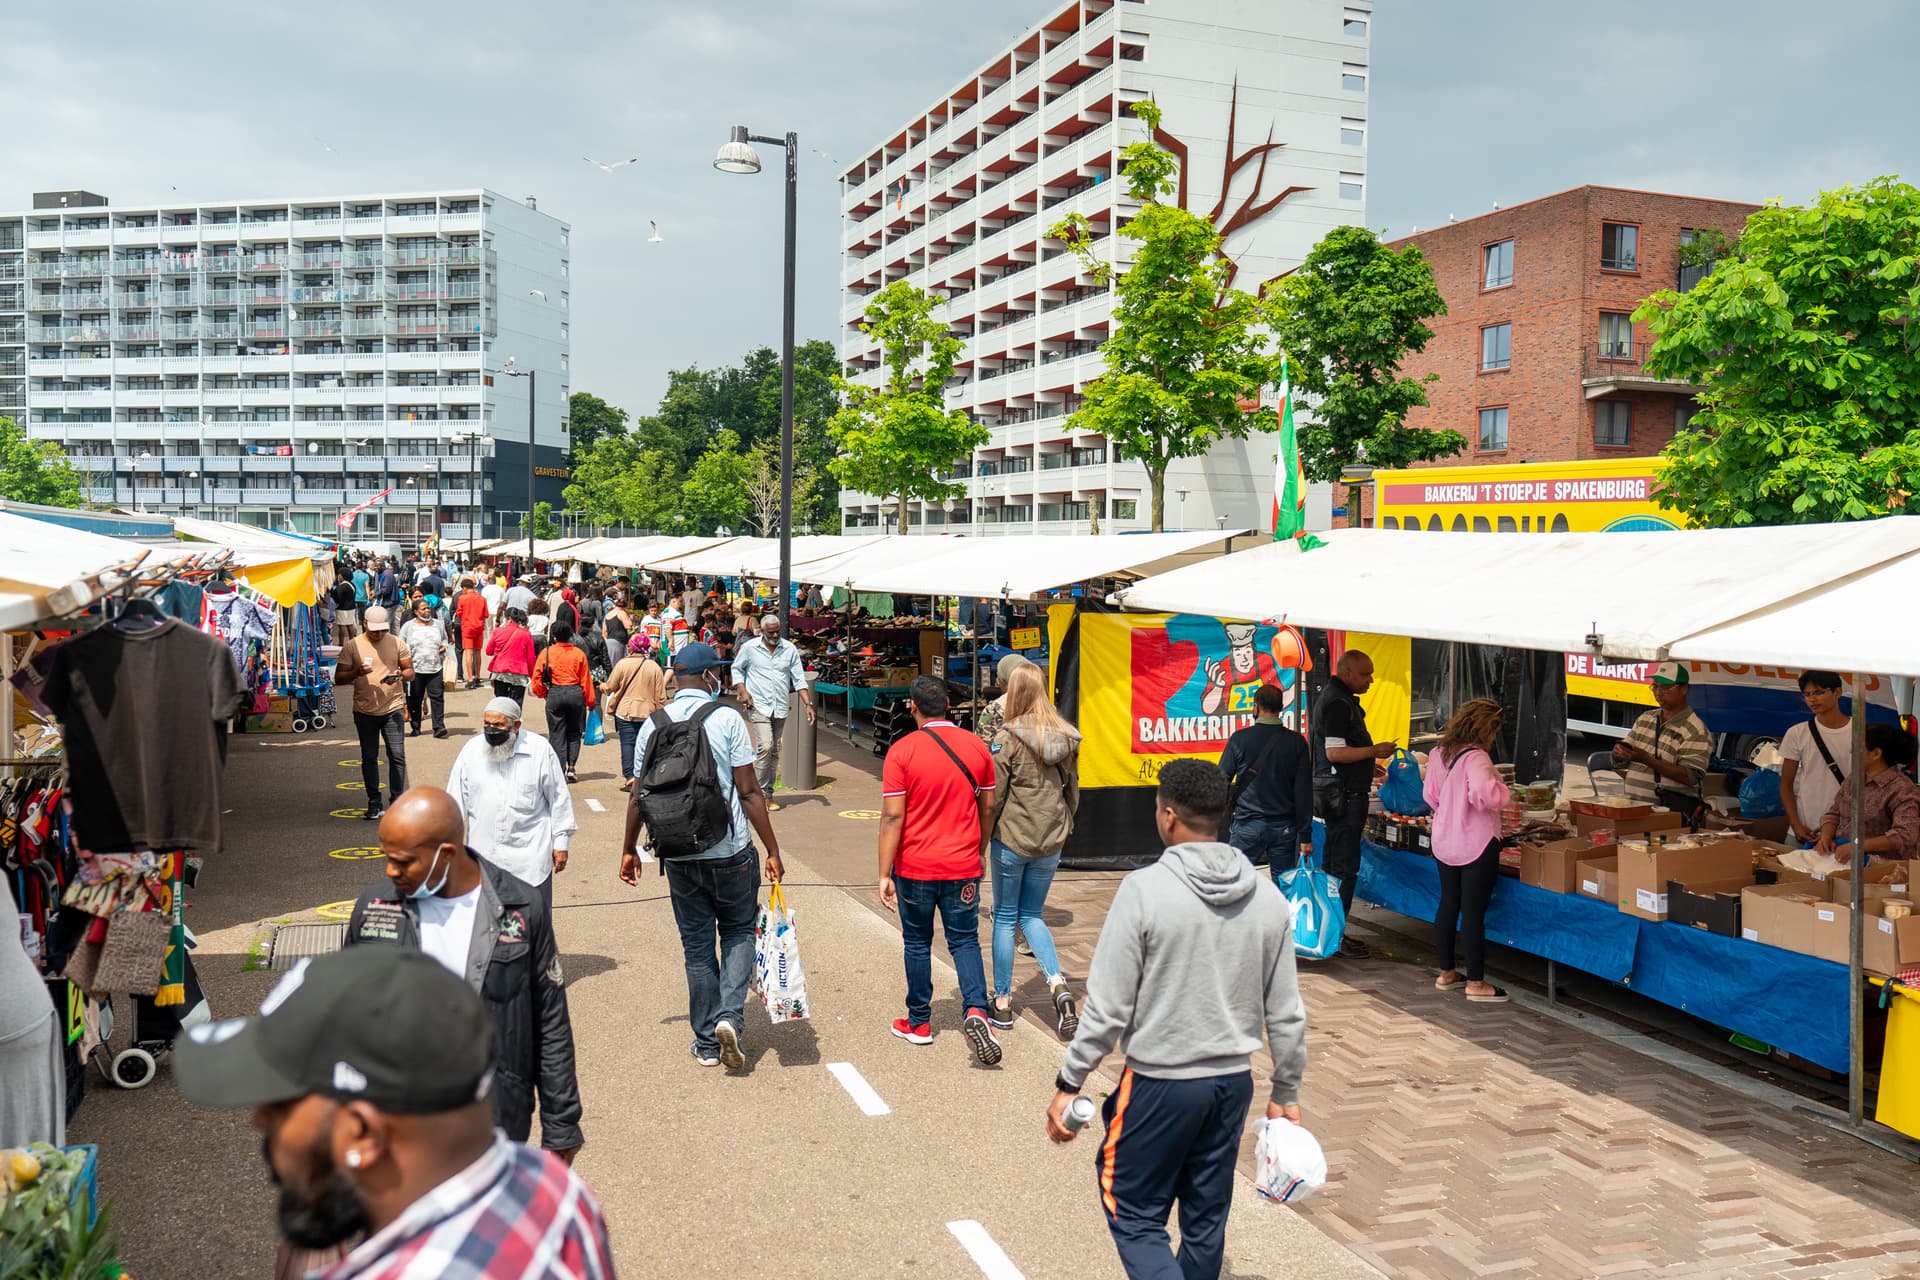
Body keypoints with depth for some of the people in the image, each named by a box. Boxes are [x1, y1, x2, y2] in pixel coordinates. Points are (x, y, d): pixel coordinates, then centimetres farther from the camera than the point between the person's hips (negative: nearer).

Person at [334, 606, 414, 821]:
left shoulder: (396, 643, 3)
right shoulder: (353, 646, 1)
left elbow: (410, 671, 7)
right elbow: (338, 678, 2)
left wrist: (400, 675, -15)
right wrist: (356, 672, -18)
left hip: (392, 708, -1)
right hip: (365, 711, 1)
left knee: (397, 755, -6)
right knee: (369, 758, 8)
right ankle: (373, 802, 17)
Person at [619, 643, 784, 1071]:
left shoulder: (652, 725, 2)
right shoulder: (726, 719, -9)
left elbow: (638, 798, 6)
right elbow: (749, 792, -10)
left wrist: (629, 850, 19)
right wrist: (772, 850, -5)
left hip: (678, 856, 3)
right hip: (730, 853, -3)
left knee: (696, 946, 13)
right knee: (738, 932, 16)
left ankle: (707, 1043, 20)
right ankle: (730, 1016, -3)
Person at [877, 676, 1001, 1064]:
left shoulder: (901, 751, -11)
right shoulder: (977, 747, -1)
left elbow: (892, 817, -13)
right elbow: (988, 808, 7)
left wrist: (884, 875, -8)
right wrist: (980, 853, 22)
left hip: (915, 868, -2)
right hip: (963, 865, 2)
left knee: (917, 943, 14)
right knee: (965, 940, 12)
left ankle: (919, 1023, 24)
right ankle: (976, 1009, -9)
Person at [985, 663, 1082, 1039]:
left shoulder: (1008, 737, -14)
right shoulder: (1066, 737, 2)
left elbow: (993, 796, -12)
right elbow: (1072, 790, 11)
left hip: (1011, 839, -5)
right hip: (1051, 841, 5)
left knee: (1005, 917, 9)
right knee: (1032, 916, 17)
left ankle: (1002, 1003, 15)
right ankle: (1058, 984, -4)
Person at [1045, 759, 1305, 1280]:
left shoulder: (1145, 889, -17)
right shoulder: (1267, 896, -1)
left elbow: (1108, 1009, -15)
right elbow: (1286, 1014, 4)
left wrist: (1069, 1085, -4)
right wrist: (1286, 1092, 17)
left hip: (1159, 1084, -5)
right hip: (1233, 1082, 5)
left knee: (1133, 1216, 9)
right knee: (1206, 1218, 18)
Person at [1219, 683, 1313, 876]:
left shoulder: (1240, 739, -5)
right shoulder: (1296, 742, 0)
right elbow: (1304, 791, -1)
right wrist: (1305, 836, 2)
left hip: (1247, 825, -2)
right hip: (1284, 828, 2)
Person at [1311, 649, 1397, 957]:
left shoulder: (1338, 697, 16)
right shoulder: (1338, 702, -18)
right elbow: (1335, 752, -24)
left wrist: (1369, 765, 24)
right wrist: (1375, 751, -17)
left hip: (1340, 792, 11)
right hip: (1344, 794, -11)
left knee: (1334, 863, 15)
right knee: (1345, 867, -6)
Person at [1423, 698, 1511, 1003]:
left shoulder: (1439, 754, 4)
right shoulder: (1476, 758, -21)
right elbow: (1486, 795, -35)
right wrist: (1501, 789, -16)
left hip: (1444, 843, 8)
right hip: (1477, 844, -8)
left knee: (1448, 905, 18)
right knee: (1473, 913, 0)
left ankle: (1446, 972, 29)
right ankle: (1476, 983, 8)